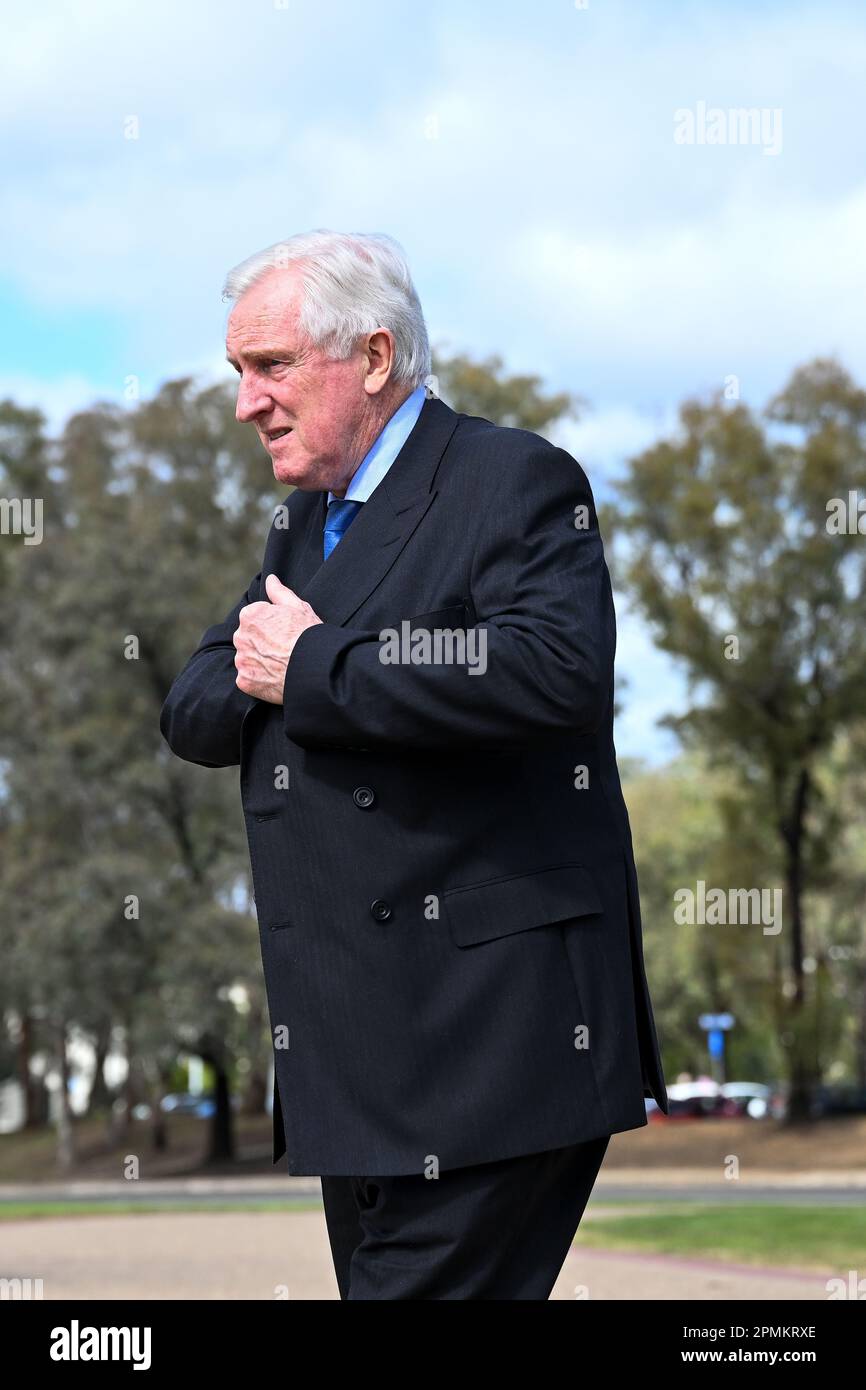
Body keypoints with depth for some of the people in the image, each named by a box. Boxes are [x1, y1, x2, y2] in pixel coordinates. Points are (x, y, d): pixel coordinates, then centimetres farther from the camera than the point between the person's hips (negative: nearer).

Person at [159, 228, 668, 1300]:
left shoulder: (517, 480, -7)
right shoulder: (302, 521, 20)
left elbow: (558, 670, -26)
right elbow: (192, 715, 17)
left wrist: (314, 670, -17)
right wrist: (259, 670, -7)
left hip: (489, 1040, -8)